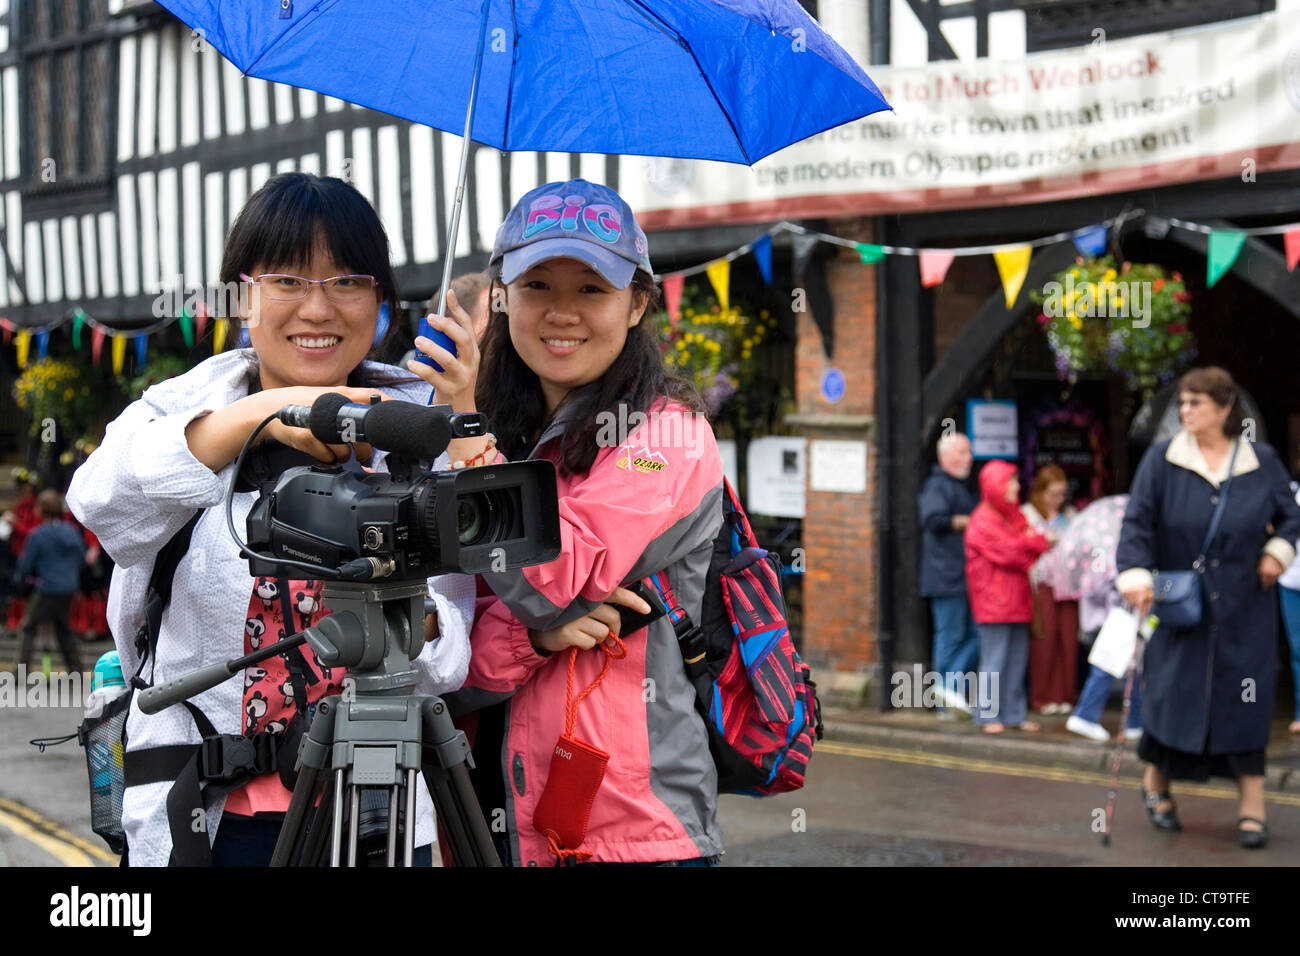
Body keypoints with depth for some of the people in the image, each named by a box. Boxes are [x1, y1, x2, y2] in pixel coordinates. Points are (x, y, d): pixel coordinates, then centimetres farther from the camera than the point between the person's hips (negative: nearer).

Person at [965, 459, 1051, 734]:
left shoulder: (1014, 516, 18)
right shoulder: (983, 521, -11)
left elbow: (1024, 548, 11)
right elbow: (1010, 552, -17)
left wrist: (1031, 541, -12)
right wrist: (1039, 541, -5)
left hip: (1016, 601, 8)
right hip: (994, 602, -8)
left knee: (1017, 659, 9)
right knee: (994, 660, -4)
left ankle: (1015, 714, 15)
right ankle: (988, 716, 2)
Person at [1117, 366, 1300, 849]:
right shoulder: (1162, 459, -3)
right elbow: (1137, 521, -7)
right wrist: (1135, 576, -20)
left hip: (1244, 609, 1)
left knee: (1246, 701, 0)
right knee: (1173, 693, 2)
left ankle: (1252, 805, 6)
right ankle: (1156, 783, 26)